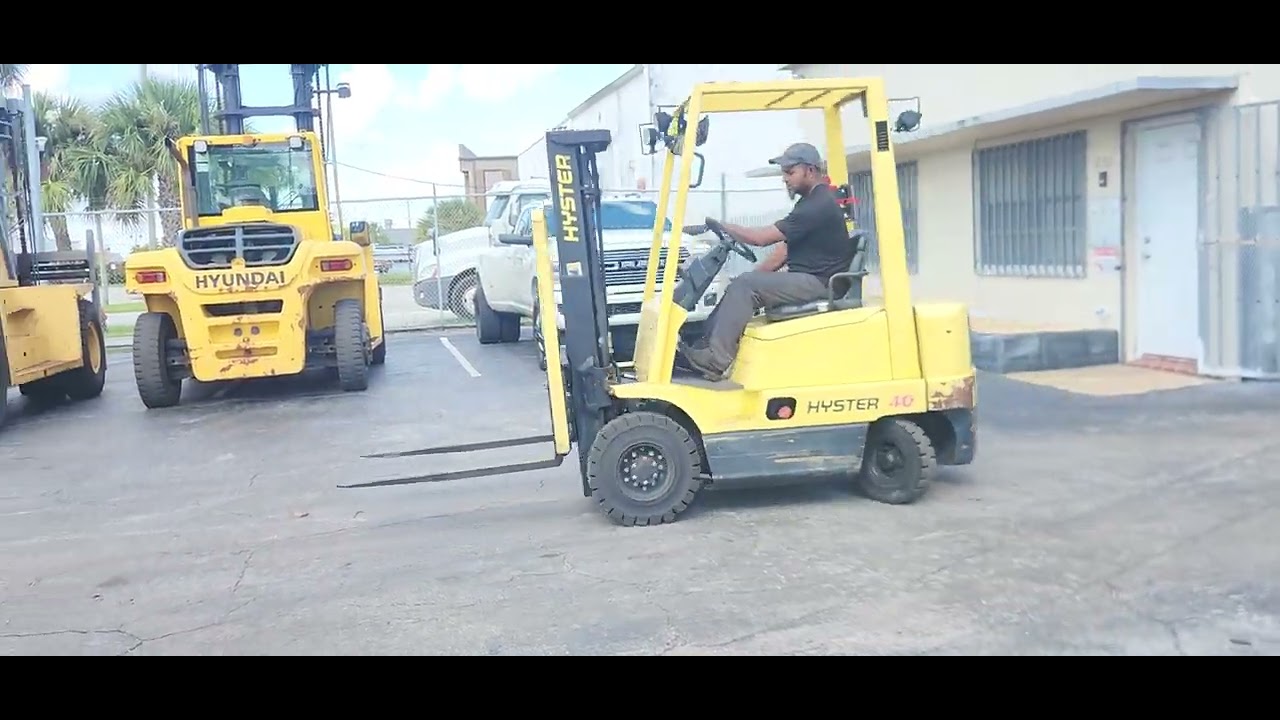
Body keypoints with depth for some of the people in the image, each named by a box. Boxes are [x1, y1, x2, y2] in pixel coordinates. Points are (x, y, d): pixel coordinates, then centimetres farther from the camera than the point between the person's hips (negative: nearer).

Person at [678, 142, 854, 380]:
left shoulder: (819, 205, -16)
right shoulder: (810, 202, 17)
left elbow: (762, 237, -18)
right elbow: (785, 249, 18)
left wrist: (722, 226, -8)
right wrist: (754, 275, 8)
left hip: (818, 283, -10)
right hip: (804, 280, 10)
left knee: (744, 286, -22)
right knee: (741, 286, 4)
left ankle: (715, 361, -25)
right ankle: (706, 345, -4)